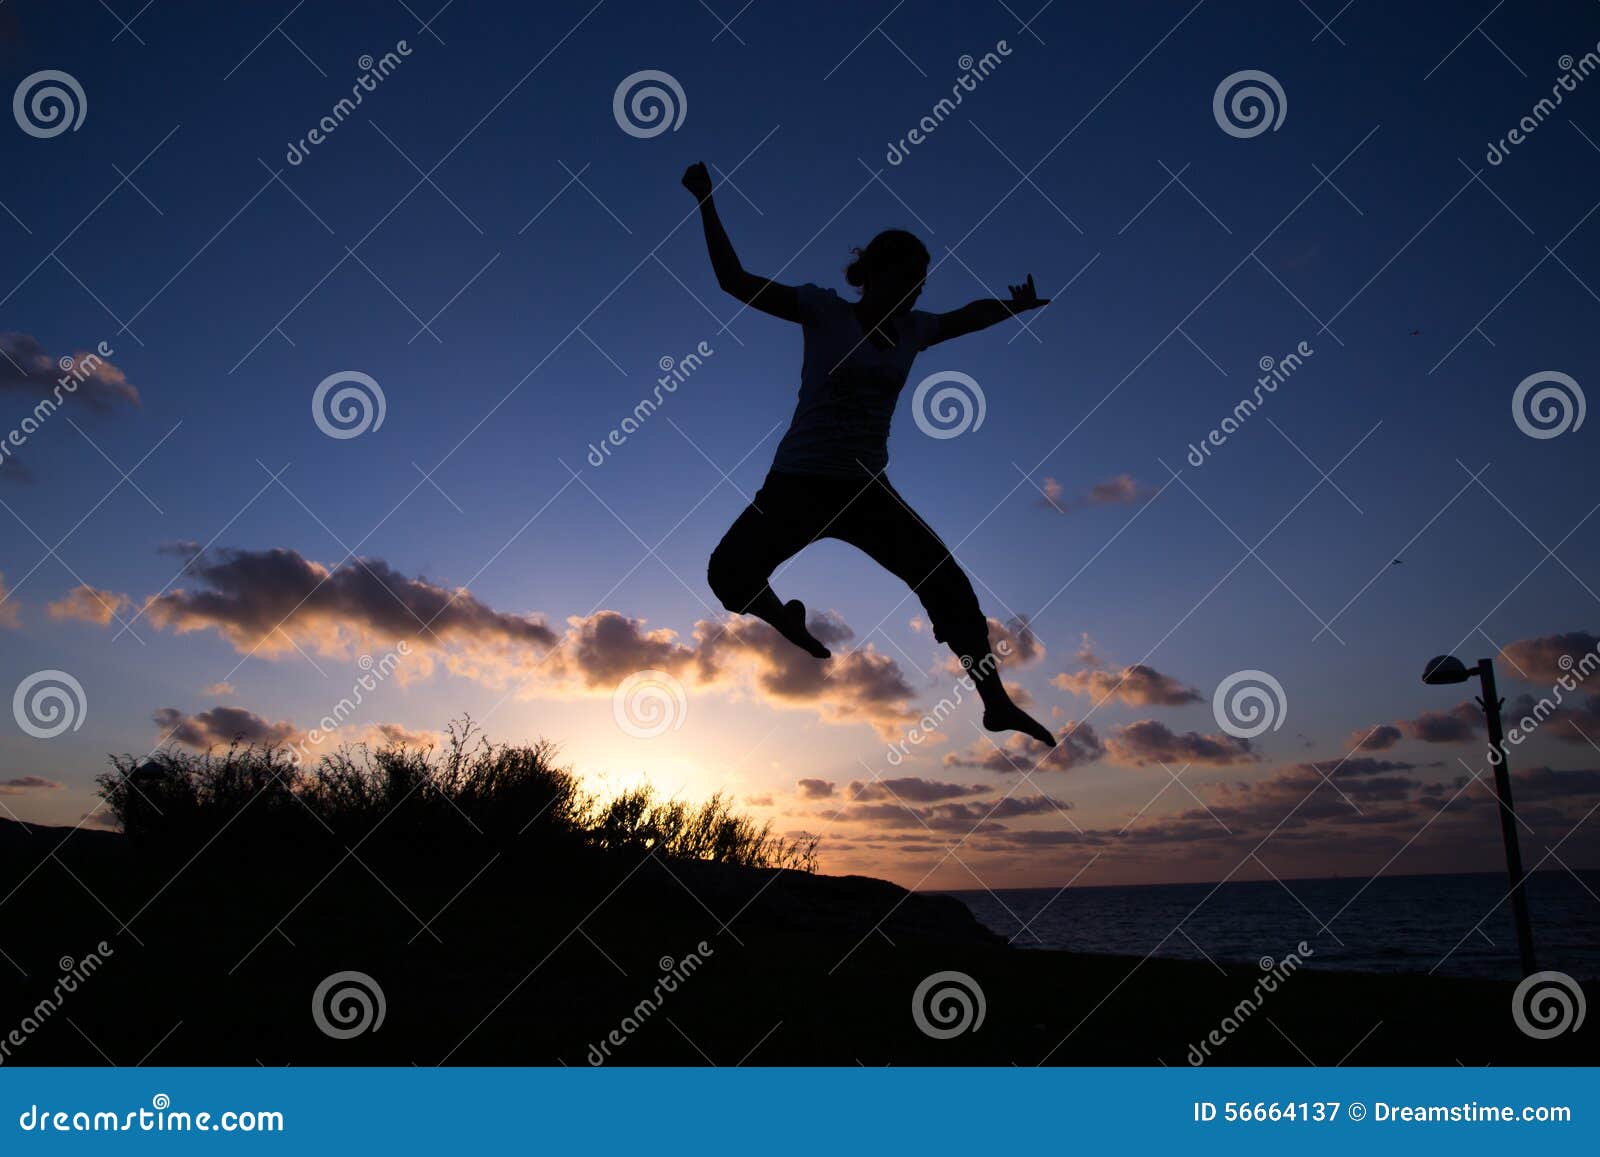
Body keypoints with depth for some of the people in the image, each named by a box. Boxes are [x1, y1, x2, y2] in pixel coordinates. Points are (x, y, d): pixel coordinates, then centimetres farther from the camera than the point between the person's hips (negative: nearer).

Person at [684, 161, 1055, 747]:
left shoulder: (913, 329, 7)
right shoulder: (824, 311, -5)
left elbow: (962, 318, 30)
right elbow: (736, 281, -6)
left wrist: (1011, 306, 18)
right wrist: (707, 203, -8)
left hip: (868, 490, 4)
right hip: (798, 484, -3)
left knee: (949, 585, -6)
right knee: (729, 574, -22)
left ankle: (996, 702, 5)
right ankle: (787, 621, 13)